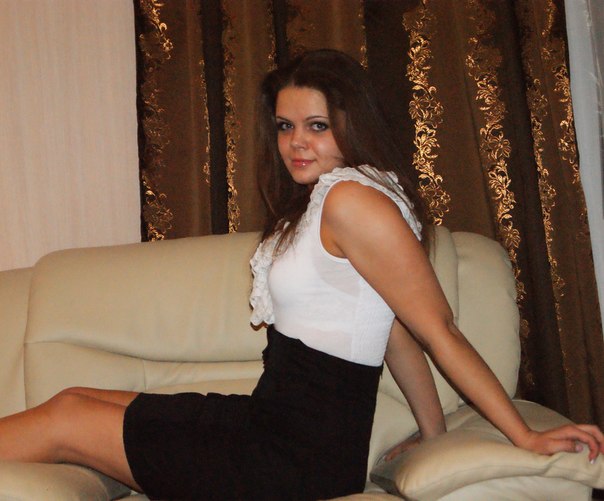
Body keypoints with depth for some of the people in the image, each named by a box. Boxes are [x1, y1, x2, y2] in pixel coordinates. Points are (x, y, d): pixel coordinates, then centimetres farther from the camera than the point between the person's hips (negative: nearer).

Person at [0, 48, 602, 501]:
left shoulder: (352, 198, -19)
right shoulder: (314, 204, 13)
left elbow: (439, 331, -18)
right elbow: (396, 334, 12)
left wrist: (525, 437, -16)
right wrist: (434, 435, 12)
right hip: (276, 419, 9)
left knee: (61, 424, 0)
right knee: (74, 399, 12)